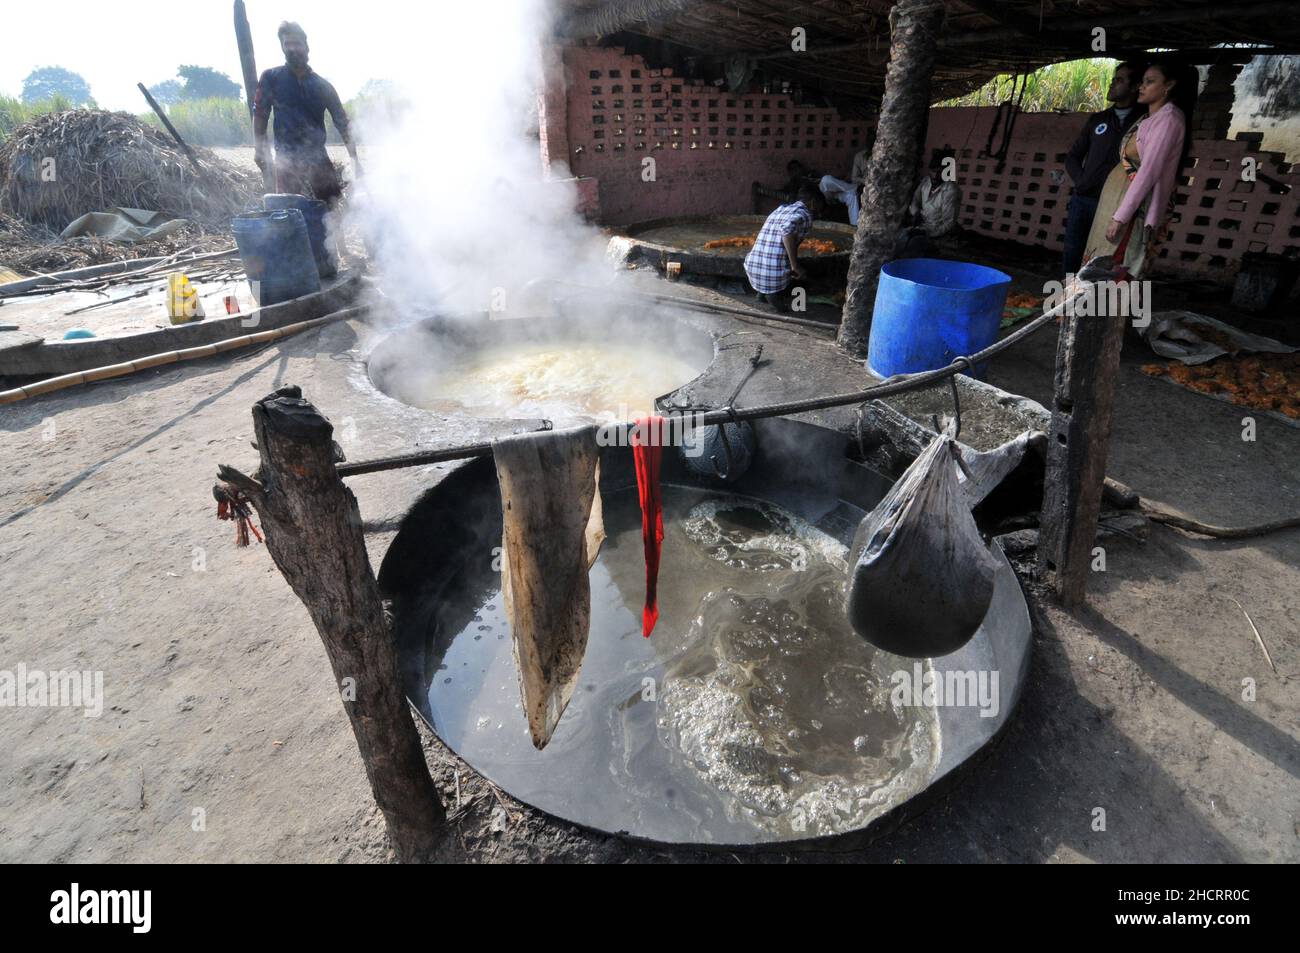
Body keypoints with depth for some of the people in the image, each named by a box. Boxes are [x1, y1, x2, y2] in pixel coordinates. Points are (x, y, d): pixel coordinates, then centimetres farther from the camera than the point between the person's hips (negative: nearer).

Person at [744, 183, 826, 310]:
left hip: (751, 269, 7)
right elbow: (788, 228, -25)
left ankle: (763, 291, 21)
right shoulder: (805, 215, -3)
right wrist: (795, 266, -20)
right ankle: (775, 293, 5)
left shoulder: (780, 208, 20)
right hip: (775, 275, -7)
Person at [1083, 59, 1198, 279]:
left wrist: (1120, 217, -22)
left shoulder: (1168, 117, -8)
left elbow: (1149, 172, -17)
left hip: (1134, 206, -9)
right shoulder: (1149, 118, 20)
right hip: (1118, 198, 9)